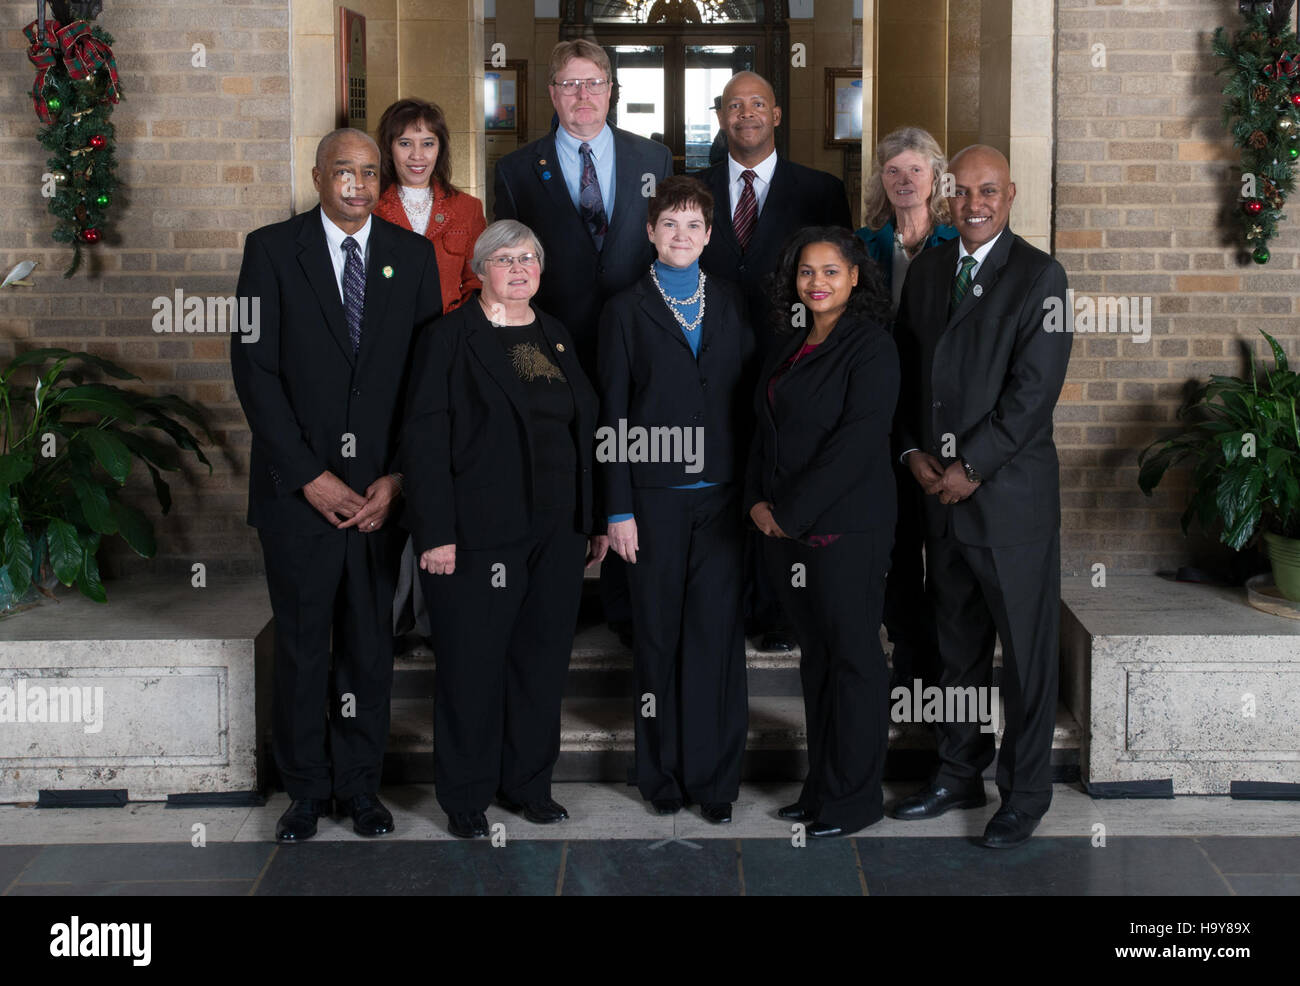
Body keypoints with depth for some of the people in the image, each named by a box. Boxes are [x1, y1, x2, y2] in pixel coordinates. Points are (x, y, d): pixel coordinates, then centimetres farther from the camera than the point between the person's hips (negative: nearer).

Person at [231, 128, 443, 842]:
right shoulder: (271, 249, 0)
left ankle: (360, 783, 21)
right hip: (299, 484, -1)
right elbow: (254, 368, -5)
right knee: (301, 644, 5)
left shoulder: (412, 255, 7)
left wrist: (399, 476, -5)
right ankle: (306, 787, 20)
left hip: (382, 486, 2)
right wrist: (309, 476, -11)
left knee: (370, 643, 8)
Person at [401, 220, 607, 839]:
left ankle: (528, 784, 25)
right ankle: (466, 798, 16)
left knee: (543, 659, 11)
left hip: (555, 532, 6)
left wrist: (594, 520, 11)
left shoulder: (556, 337, 14)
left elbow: (584, 432, 15)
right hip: (478, 531, -5)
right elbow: (425, 439, -10)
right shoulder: (451, 338, -4)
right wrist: (436, 533, -16)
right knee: (473, 665, 2)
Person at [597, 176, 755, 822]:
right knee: (658, 636, 5)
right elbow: (613, 415, 0)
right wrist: (618, 509, -5)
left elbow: (747, 398, 9)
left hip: (722, 496, 2)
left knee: (717, 633, 1)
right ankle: (662, 776, 16)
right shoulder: (626, 311, 3)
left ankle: (714, 779, 10)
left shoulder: (729, 305, 10)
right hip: (655, 497, -2)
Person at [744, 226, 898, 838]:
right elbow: (767, 429, 18)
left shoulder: (871, 347, -9)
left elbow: (857, 441, -17)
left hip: (847, 529, -7)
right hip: (786, 529, 7)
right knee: (815, 656, 12)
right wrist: (758, 502, 2)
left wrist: (790, 511, -16)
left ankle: (853, 797, 10)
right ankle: (821, 786, 21)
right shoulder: (789, 347, 15)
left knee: (852, 657, 1)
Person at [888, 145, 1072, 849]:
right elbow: (904, 369, 13)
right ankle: (961, 773, 28)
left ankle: (1025, 794, 14)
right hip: (940, 495, 6)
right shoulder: (927, 269, 11)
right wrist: (913, 453, -1)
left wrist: (970, 467, -14)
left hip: (1011, 495, -5)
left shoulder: (1039, 277, -7)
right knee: (958, 645, 16)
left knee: (1026, 653, 3)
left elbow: (1033, 389, -13)